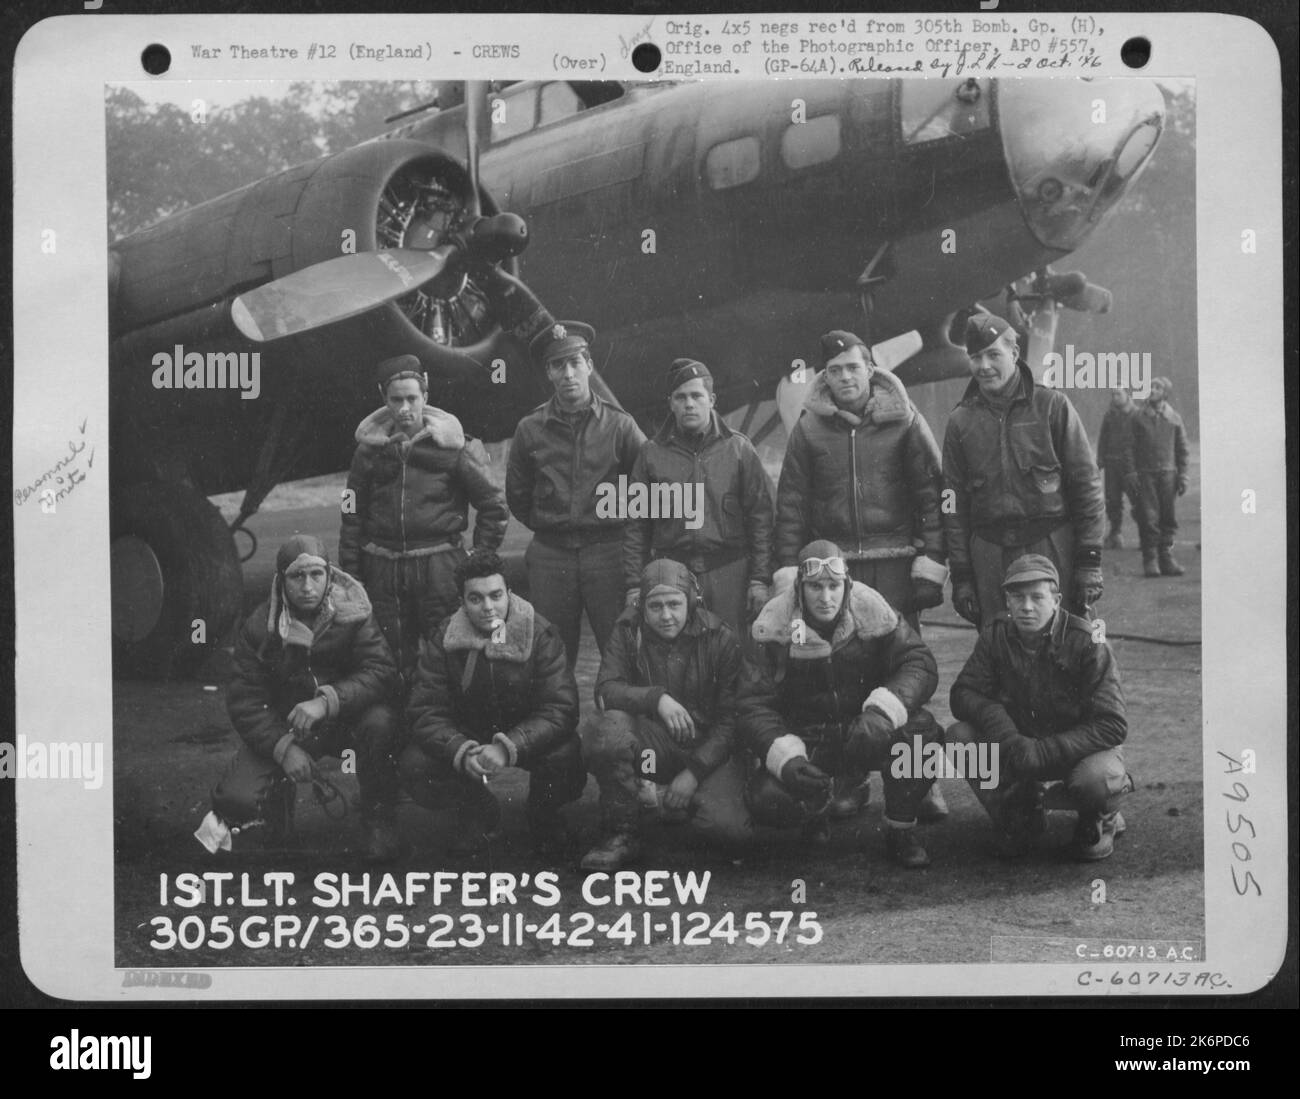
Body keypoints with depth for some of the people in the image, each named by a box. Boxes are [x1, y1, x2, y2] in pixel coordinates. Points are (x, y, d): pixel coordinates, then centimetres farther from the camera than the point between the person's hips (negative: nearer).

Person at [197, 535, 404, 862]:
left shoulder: (353, 614, -11)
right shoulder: (259, 626, -9)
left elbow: (381, 672, -22)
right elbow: (244, 700, -10)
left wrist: (327, 700, -38)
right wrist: (283, 747, -24)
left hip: (344, 719, 0)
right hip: (281, 727, 0)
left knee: (379, 721, -34)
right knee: (237, 800, -22)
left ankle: (379, 821, -10)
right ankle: (280, 797, 17)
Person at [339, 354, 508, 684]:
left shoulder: (450, 446, -1)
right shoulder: (370, 449, 7)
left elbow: (494, 505, 4)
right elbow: (353, 516, 9)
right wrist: (350, 578, 5)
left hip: (439, 567, -2)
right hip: (382, 567, 3)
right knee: (393, 660, 5)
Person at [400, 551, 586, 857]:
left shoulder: (540, 636, -17)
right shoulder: (443, 640, -11)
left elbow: (560, 710, -23)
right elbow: (425, 711, -14)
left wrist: (508, 747, -38)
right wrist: (461, 751, -34)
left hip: (527, 739, -2)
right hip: (466, 737, 2)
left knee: (567, 760, -34)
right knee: (414, 766, -24)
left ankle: (543, 816, 6)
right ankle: (477, 812, 10)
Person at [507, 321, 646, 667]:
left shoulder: (620, 425, -1)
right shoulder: (530, 429, 4)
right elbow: (517, 495, 17)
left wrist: (618, 523, 9)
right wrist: (547, 527, 13)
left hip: (608, 555, -2)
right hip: (550, 556, 2)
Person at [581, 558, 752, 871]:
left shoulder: (719, 638, -5)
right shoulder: (628, 631, 0)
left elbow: (730, 718, -7)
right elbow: (606, 690, -13)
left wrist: (694, 771, -16)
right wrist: (656, 698, -30)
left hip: (707, 747, -1)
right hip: (651, 741, 1)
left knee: (728, 826, -27)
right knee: (607, 731, -33)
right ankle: (621, 836, -13)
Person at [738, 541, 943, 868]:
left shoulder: (871, 609, -12)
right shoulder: (775, 624, -15)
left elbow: (919, 663, -16)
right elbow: (753, 705, -15)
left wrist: (882, 711, -35)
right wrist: (787, 759, -32)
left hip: (865, 731, 1)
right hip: (804, 740, 0)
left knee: (922, 730, -30)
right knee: (768, 800, -28)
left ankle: (901, 832, -5)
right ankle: (814, 809, 14)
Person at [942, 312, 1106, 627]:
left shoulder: (1052, 406, 2)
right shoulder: (960, 421, 9)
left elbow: (1086, 482, 1)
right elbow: (954, 503, 11)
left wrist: (1090, 561, -5)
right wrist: (961, 576, 6)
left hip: (1054, 550, -2)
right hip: (990, 555, 2)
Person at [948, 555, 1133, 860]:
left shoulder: (1086, 642, -20)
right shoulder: (996, 636, -7)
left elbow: (1113, 725, -22)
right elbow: (963, 694, -7)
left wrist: (1045, 752, -32)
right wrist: (996, 719, -30)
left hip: (1082, 746, -4)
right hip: (1021, 743, 4)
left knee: (1096, 780, -38)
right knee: (959, 736, -21)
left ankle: (1101, 821, 3)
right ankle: (1020, 816, 1)